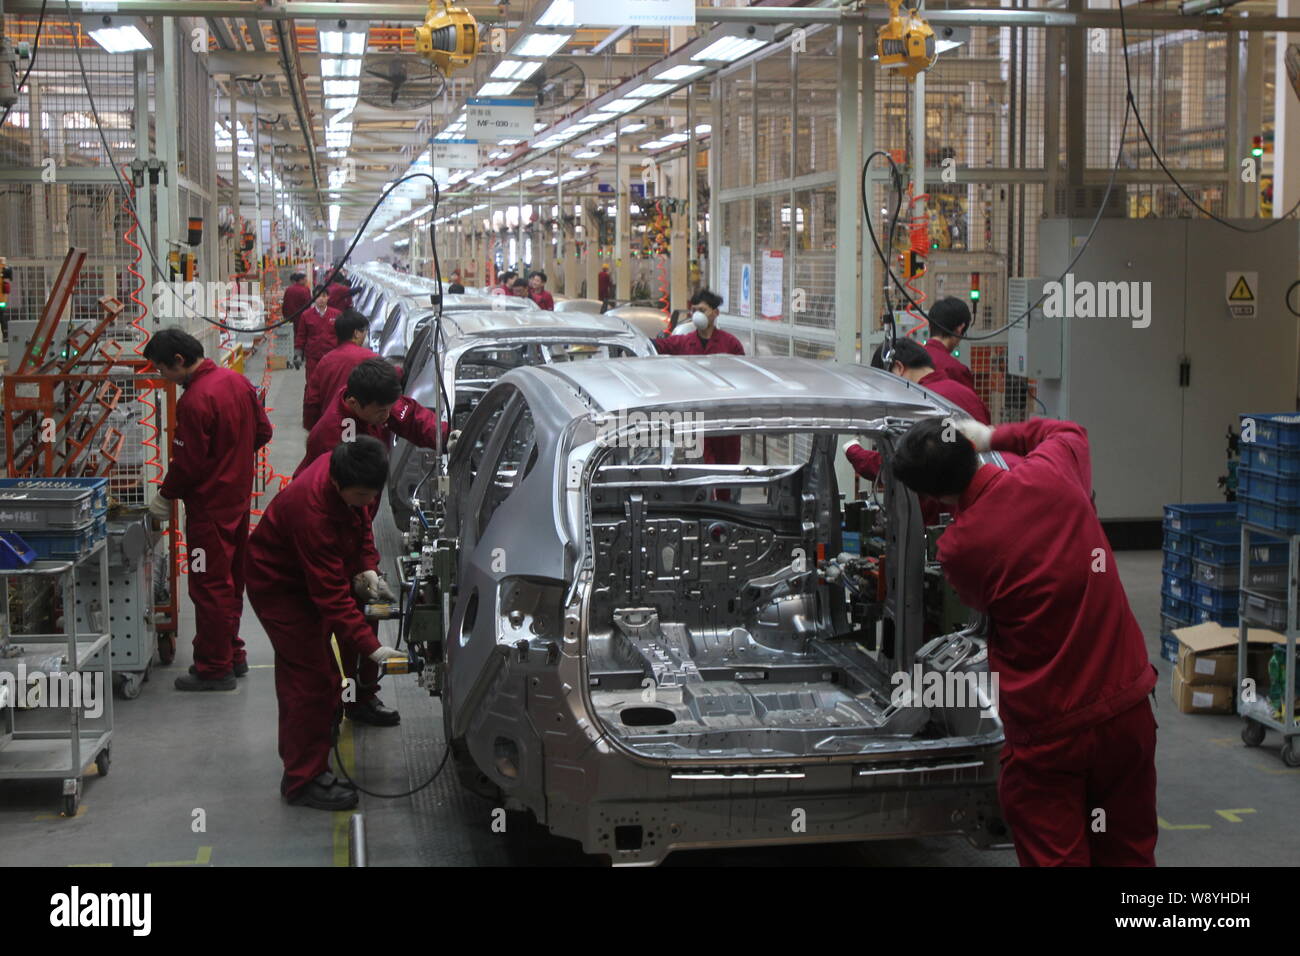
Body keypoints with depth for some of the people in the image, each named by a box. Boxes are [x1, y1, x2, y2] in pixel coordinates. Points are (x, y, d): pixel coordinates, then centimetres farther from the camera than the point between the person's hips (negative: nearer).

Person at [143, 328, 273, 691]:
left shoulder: (194, 402, -24)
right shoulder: (237, 381, 3)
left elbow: (188, 463, -20)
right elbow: (262, 431, 11)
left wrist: (166, 497, -5)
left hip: (210, 505, -9)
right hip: (239, 497, 9)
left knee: (210, 586, 0)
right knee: (231, 581, 19)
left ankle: (214, 668, 8)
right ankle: (233, 655, 30)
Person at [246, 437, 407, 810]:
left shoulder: (346, 477, -16)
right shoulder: (312, 510, -40)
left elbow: (360, 520, 8)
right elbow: (332, 597, -38)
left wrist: (367, 566, -7)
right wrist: (371, 647, -39)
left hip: (310, 576, 9)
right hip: (278, 586, -9)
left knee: (300, 670, 20)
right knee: (311, 678, -10)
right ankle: (304, 780, -1)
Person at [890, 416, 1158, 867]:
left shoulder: (958, 547, -16)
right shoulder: (1051, 474, -6)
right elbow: (1070, 434, 20)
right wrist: (994, 435, 22)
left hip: (1047, 732, -4)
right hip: (1126, 707, 5)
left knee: (1055, 855, 6)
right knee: (1127, 852, 17)